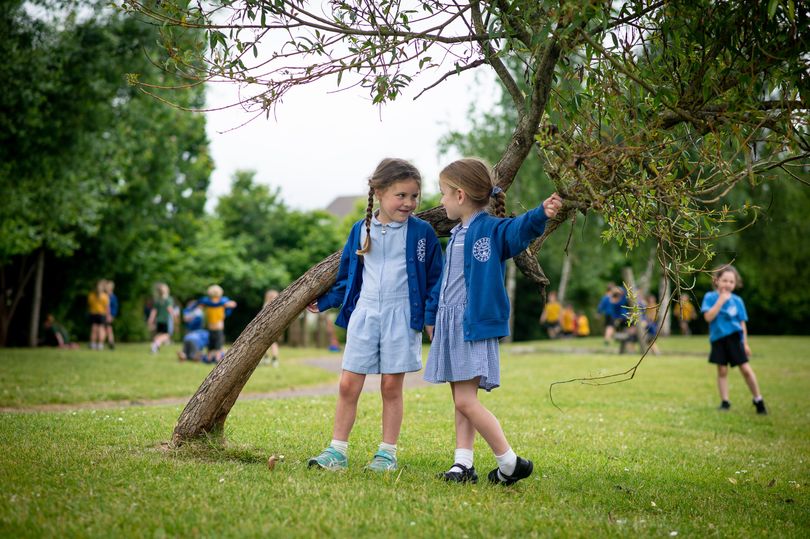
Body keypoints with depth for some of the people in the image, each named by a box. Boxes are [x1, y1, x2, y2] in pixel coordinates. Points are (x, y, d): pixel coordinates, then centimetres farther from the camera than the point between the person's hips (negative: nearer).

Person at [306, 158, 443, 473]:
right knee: (348, 385, 2)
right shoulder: (361, 230, 5)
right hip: (364, 314, 3)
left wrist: (432, 317, -4)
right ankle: (337, 451, 10)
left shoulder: (422, 232, -2)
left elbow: (435, 278, 3)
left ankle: (388, 453, 13)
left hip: (401, 316, -3)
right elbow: (348, 277, 17)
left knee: (391, 386, 3)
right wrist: (323, 302, 15)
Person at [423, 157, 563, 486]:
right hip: (451, 324, 9)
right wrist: (436, 318, 29)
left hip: (475, 325, -9)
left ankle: (511, 464, 0)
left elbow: (520, 228, -31)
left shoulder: (492, 230, -10)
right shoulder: (457, 234, 15)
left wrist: (542, 213, -52)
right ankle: (463, 464, 14)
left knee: (465, 400, -11)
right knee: (461, 400, 10)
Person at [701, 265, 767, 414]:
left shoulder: (737, 300, 4)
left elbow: (742, 323, 8)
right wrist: (721, 300, -16)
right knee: (722, 371, 4)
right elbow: (708, 317, -15)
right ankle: (725, 402, 14)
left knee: (745, 368, -5)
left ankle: (758, 400, 7)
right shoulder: (710, 297, -1)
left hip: (734, 338, 0)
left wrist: (745, 343, 6)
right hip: (718, 339, 0)